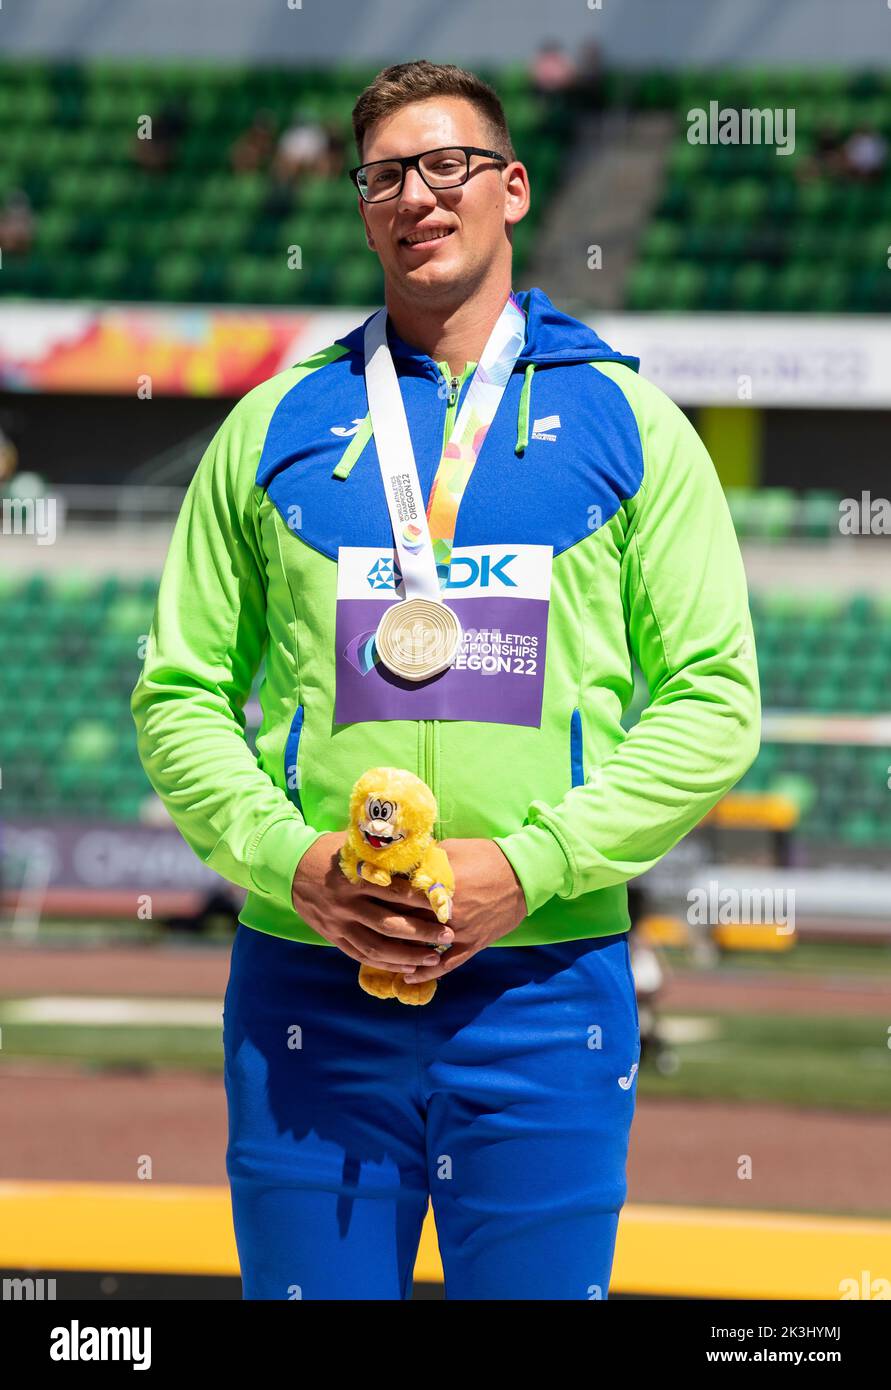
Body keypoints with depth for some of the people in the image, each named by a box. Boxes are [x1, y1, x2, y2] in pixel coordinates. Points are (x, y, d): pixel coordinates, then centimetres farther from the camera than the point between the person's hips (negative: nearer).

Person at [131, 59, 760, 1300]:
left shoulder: (625, 421, 7)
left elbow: (715, 697, 2)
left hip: (546, 979, -1)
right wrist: (290, 859, -8)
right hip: (308, 983, 1)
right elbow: (179, 694, 10)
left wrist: (530, 864, -10)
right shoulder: (276, 428, 11)